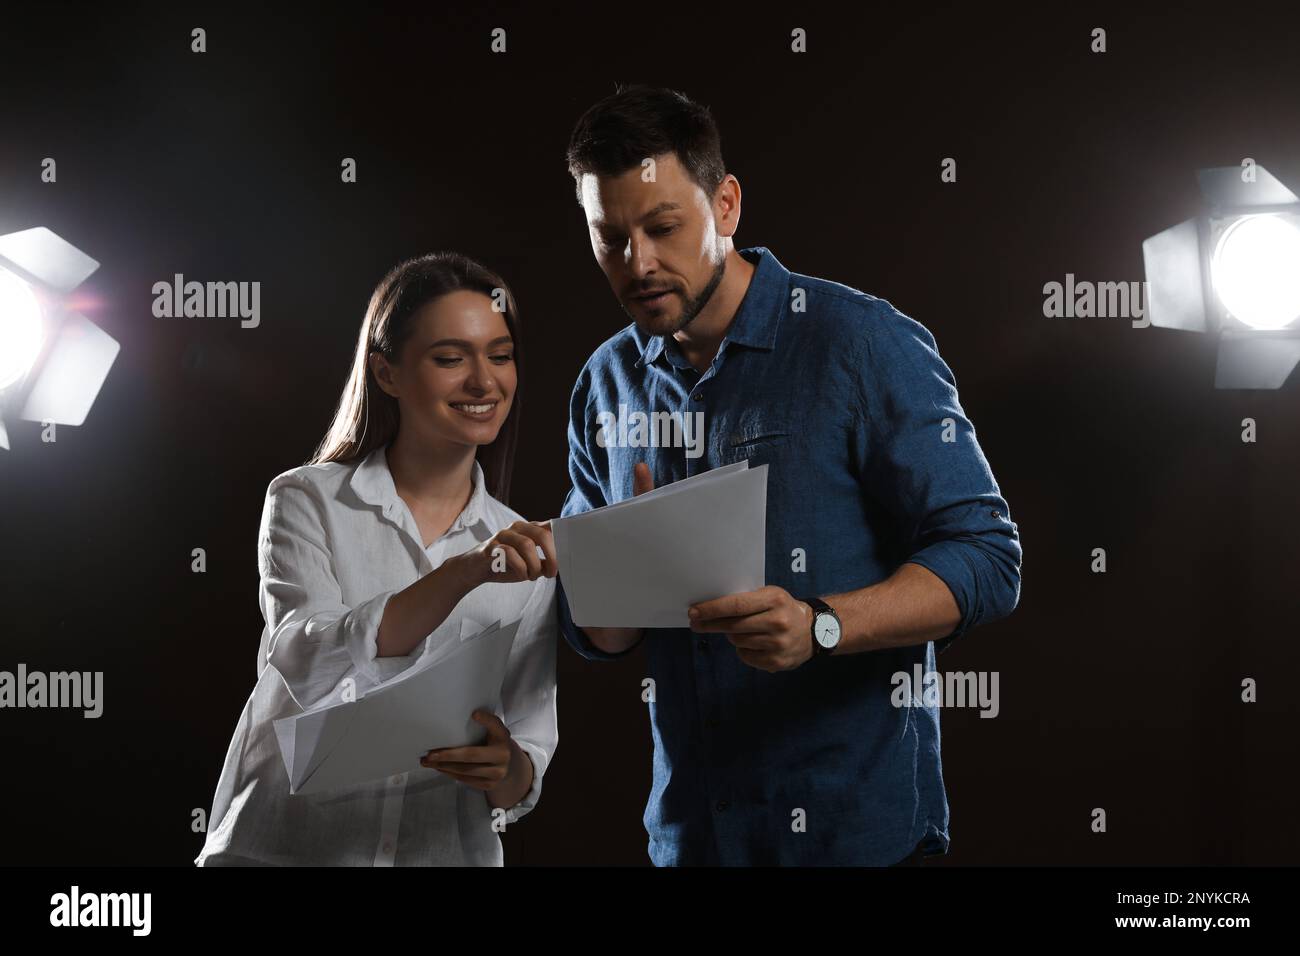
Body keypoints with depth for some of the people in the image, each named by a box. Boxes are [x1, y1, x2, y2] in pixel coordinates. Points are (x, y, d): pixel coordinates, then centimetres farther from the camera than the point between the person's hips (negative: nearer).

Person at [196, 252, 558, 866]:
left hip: (444, 850, 2)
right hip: (282, 845, -2)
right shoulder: (306, 500, 1)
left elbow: (531, 750, 7)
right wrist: (463, 573, -24)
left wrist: (508, 773, -15)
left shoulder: (528, 552, 8)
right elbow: (305, 663, -14)